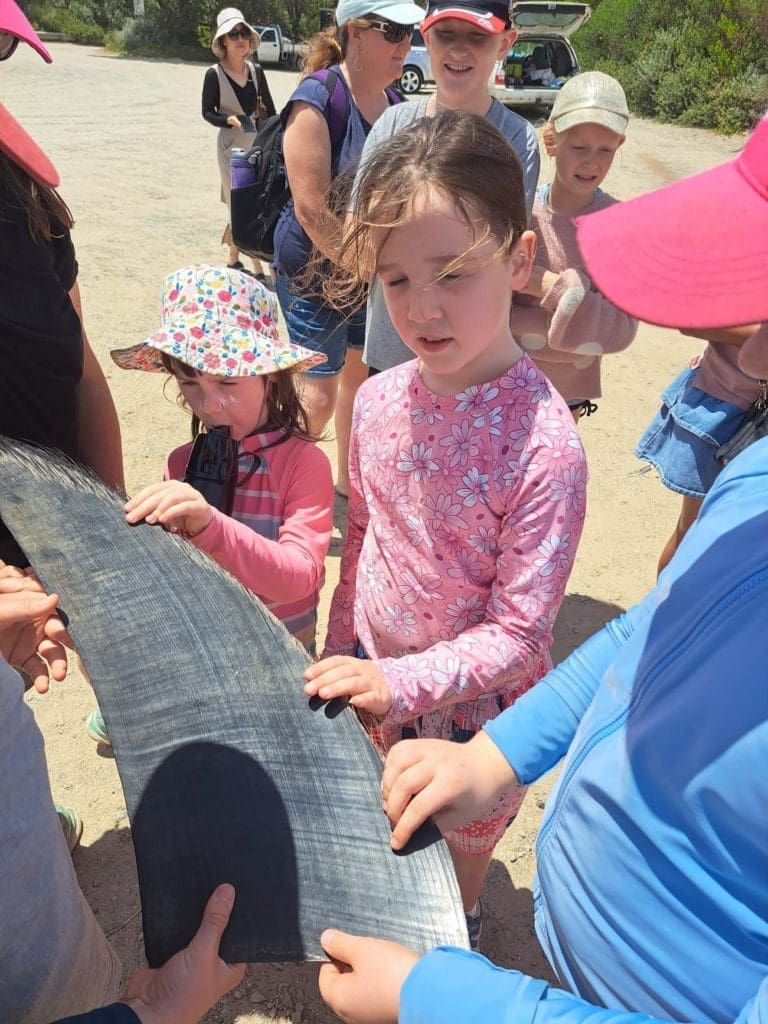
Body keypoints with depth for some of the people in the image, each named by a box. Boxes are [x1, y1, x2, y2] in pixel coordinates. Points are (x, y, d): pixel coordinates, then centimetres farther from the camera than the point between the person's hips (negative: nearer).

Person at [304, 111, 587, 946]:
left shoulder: (543, 444, -29)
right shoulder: (378, 401, -12)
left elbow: (517, 636, -22)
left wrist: (398, 684, -28)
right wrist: (338, 660, 9)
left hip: (472, 711, -4)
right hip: (375, 682, 4)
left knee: (457, 856, 25)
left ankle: (456, 938, 59)